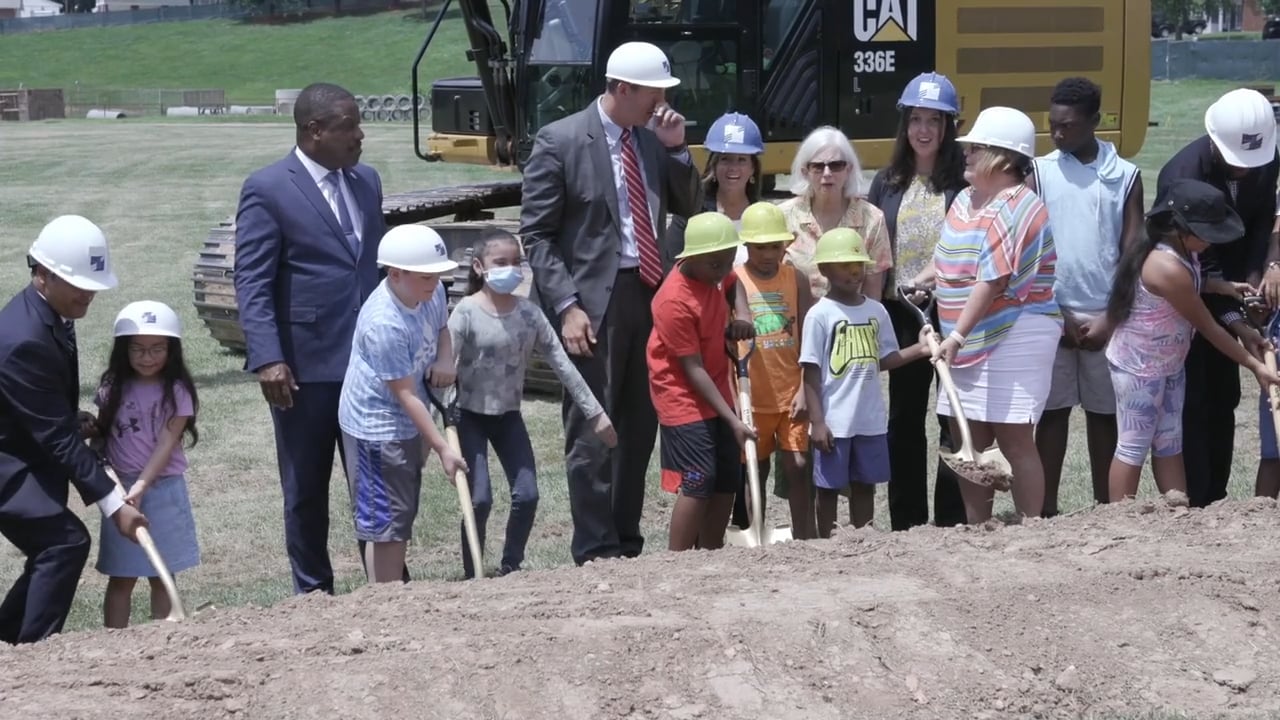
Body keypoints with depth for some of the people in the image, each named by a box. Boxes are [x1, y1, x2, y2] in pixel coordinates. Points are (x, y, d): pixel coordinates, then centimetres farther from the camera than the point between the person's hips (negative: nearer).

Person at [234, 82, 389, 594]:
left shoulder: (367, 181, 10)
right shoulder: (267, 190, -9)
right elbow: (252, 283, -12)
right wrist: (266, 358, -21)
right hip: (306, 365, -5)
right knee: (306, 490, 8)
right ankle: (314, 593, 20)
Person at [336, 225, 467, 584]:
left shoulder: (431, 293, -7)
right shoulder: (384, 323, -30)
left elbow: (441, 328, 17)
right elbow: (405, 393, -26)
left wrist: (445, 360, -7)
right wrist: (442, 449, -23)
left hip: (408, 422, 9)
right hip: (376, 427, -9)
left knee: (403, 516, 19)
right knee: (384, 522, -3)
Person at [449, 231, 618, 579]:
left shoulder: (529, 312, -4)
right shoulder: (466, 312, -15)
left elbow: (562, 364, -3)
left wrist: (595, 412, -4)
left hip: (509, 415, 4)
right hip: (470, 416, -4)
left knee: (527, 495, -2)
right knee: (480, 498, -11)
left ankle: (510, 569, 16)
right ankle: (472, 576, 5)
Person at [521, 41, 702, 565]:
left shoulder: (653, 138, 10)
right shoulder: (559, 142, -8)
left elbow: (690, 208, 14)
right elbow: (536, 235, -9)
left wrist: (676, 150, -1)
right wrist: (566, 306, -17)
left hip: (649, 294, 7)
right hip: (594, 302, -7)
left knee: (640, 427, 12)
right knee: (593, 433, -2)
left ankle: (628, 545, 22)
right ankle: (595, 553, 4)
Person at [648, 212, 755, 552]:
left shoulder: (714, 274, -3)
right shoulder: (674, 301, -26)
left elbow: (736, 282, 25)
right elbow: (693, 370, -24)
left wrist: (740, 318, 5)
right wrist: (733, 421, -25)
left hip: (717, 392, 8)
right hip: (683, 398, -8)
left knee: (727, 482, 8)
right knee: (697, 483, -14)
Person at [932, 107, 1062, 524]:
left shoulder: (1014, 211, -18)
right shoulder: (964, 200, 12)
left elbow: (992, 282, -25)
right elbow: (948, 259, 25)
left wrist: (957, 336, -29)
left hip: (1014, 341, -9)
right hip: (972, 344, 10)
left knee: (1014, 441, -6)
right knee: (967, 442, 11)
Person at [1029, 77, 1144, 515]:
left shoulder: (1125, 176, 2)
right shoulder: (1040, 173, 1)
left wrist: (1110, 319, -7)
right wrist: (1060, 315, -6)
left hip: (1106, 318, 0)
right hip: (1052, 315, 0)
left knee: (1103, 413, 7)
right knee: (1053, 411, 2)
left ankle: (1104, 509, 15)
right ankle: (1047, 511, 7)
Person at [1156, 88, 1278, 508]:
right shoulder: (1183, 178, -29)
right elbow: (1196, 263, -27)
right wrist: (1237, 324, -31)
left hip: (1224, 297, 6)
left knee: (1223, 401, 10)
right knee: (1190, 405, -7)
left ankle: (1215, 502, 18)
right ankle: (1192, 505, -3)